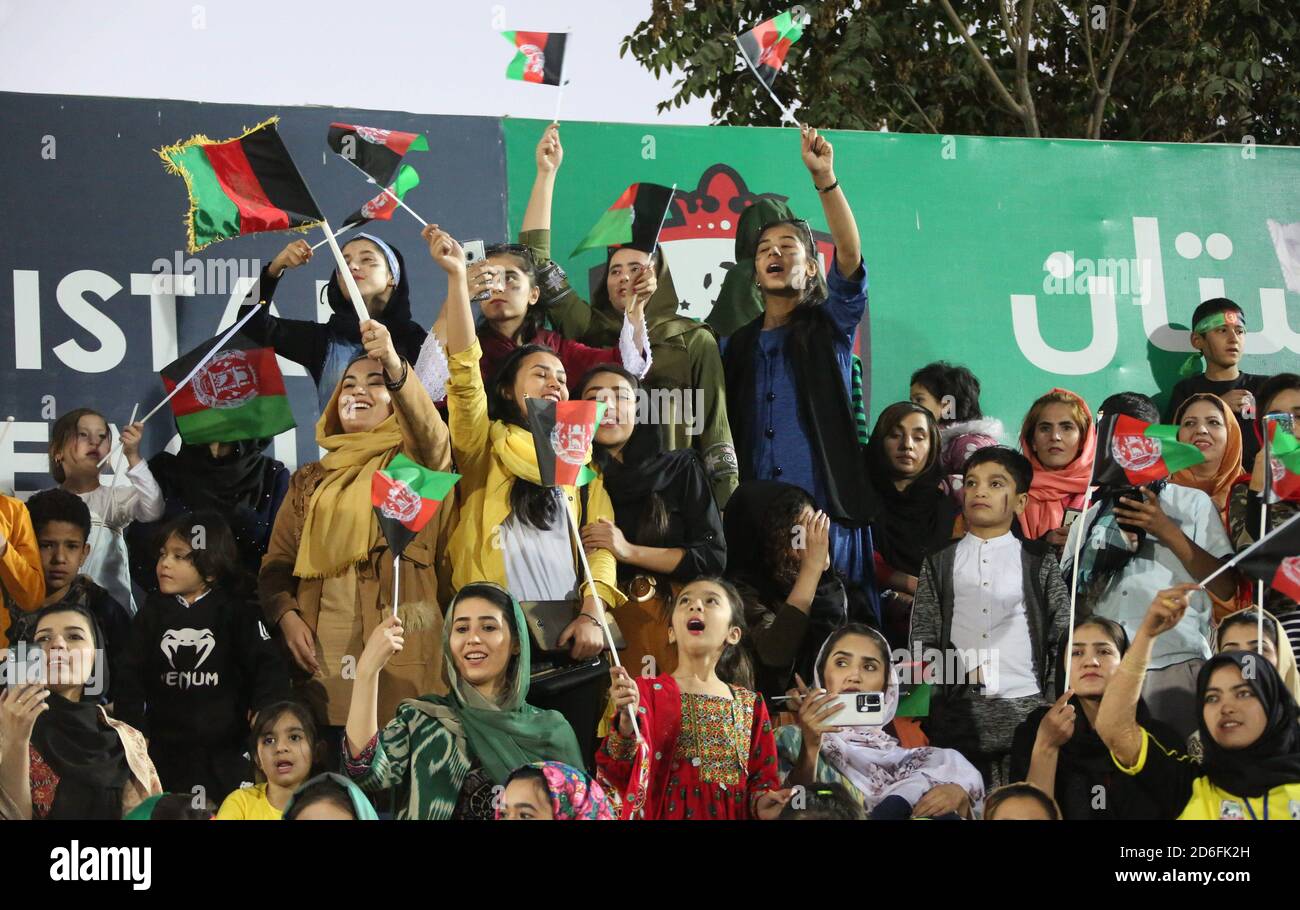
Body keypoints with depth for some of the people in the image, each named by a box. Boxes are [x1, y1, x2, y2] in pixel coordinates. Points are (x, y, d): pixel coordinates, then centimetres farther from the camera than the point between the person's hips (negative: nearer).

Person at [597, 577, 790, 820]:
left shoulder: (750, 704, 13)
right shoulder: (646, 690, 3)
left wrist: (761, 801, -5)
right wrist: (627, 722, -25)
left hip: (733, 814, 2)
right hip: (667, 813, -2)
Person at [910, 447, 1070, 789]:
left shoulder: (1038, 561, 8)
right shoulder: (940, 563, 11)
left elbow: (1063, 632, 6)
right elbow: (921, 636, 6)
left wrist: (1054, 703, -2)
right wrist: (966, 666, -7)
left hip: (1026, 708, -1)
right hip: (959, 710, 1)